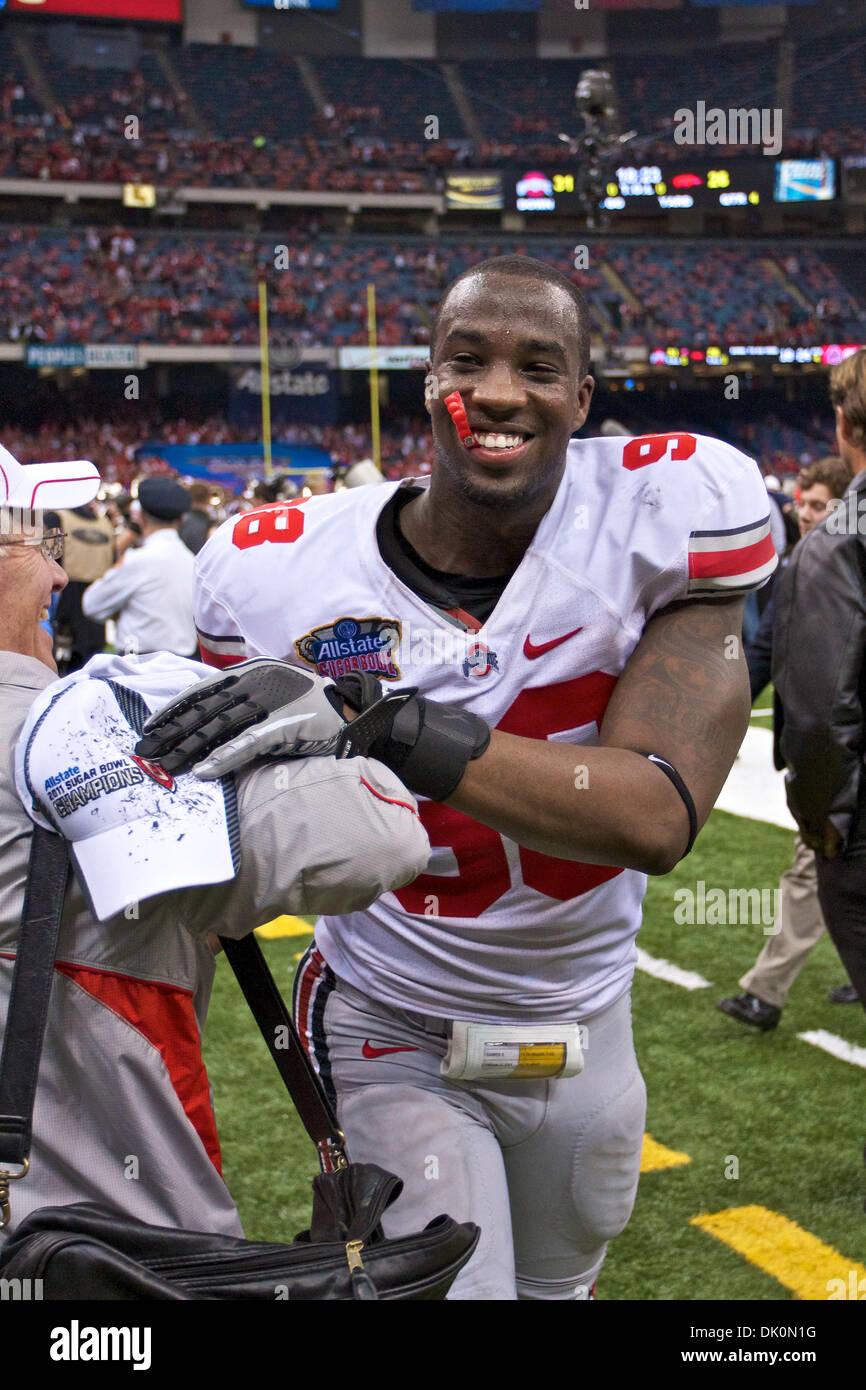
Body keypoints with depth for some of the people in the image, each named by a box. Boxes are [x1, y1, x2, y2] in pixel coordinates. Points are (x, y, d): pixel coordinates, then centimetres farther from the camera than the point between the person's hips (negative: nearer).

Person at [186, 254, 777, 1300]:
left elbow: (661, 817, -31)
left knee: (559, 1283, 26)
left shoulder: (667, 516, -20)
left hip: (591, 1032, 2)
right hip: (396, 1043, -2)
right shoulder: (281, 574, -16)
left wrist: (386, 725, -40)